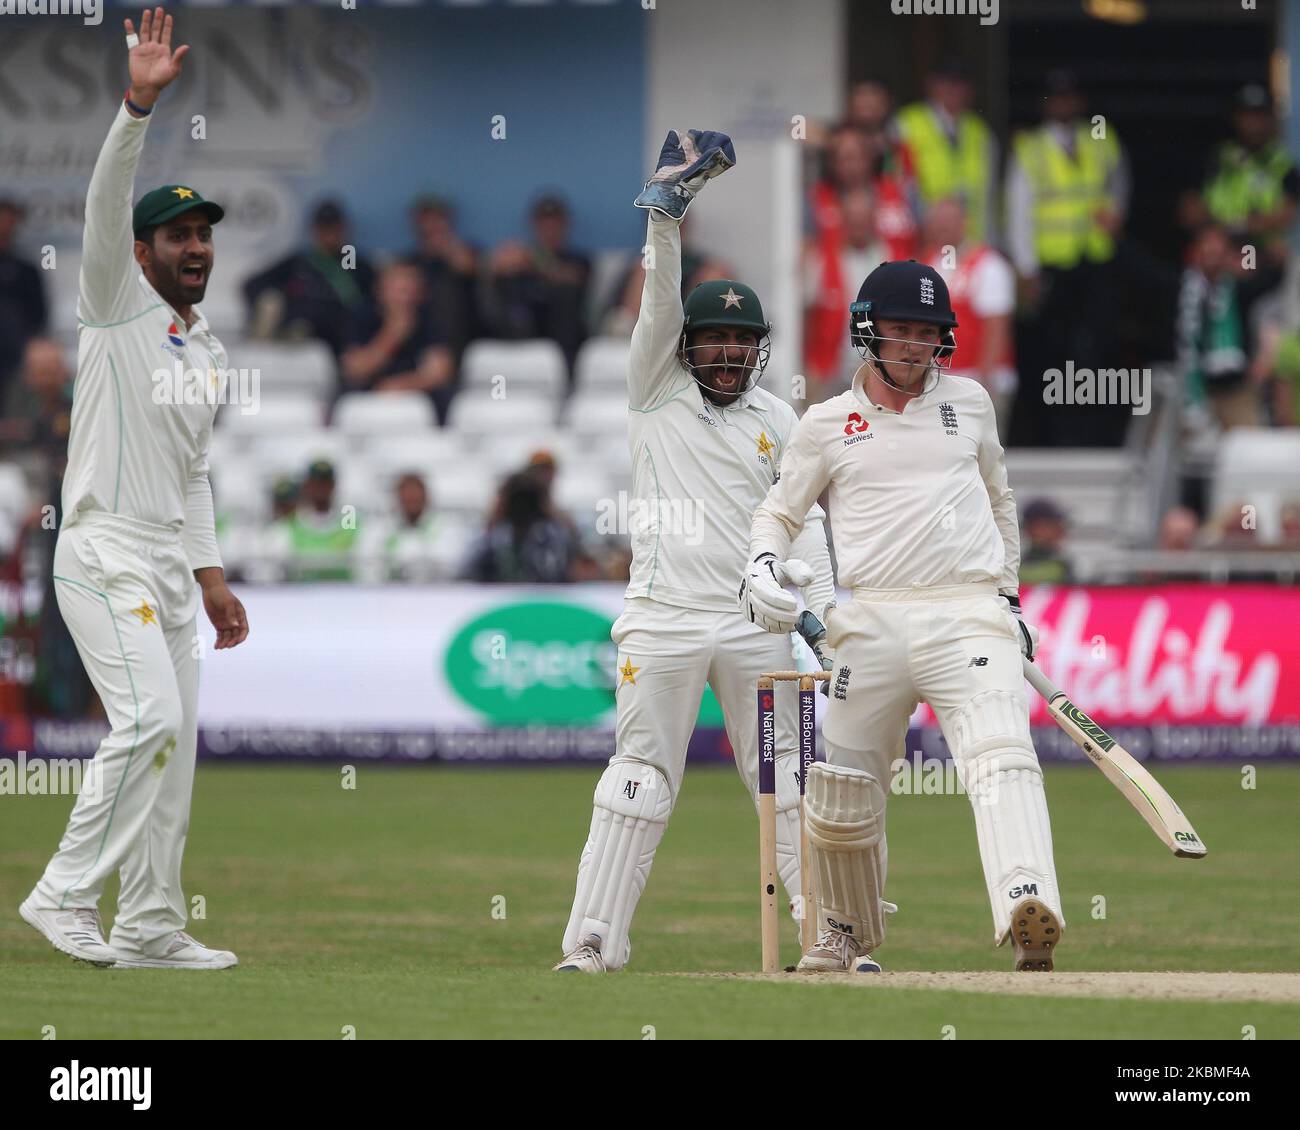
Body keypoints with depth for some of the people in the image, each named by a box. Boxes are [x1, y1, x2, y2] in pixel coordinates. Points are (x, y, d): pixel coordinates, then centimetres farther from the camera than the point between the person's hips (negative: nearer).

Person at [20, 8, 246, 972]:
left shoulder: (210, 355, 18)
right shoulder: (118, 305, -2)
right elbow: (107, 201, -17)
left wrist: (210, 574, 15)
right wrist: (139, 103, -29)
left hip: (168, 561, 8)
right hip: (104, 549, -8)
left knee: (174, 742, 6)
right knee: (152, 718, -20)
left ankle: (150, 926, 9)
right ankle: (66, 894, -14)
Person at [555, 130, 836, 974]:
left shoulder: (776, 420, 12)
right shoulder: (658, 393, 7)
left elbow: (802, 516, 8)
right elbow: (660, 303, -6)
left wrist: (820, 604, -5)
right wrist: (667, 213, -20)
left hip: (754, 621, 2)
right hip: (663, 617, -2)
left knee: (786, 776, 2)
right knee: (640, 777, -2)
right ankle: (595, 939, -2)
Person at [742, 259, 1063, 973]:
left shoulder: (969, 403, 15)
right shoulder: (826, 425, 11)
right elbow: (779, 512, 19)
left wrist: (1008, 594, 24)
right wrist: (762, 569, -2)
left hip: (970, 614, -1)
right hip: (872, 624, 1)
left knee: (1001, 755, -25)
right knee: (841, 798, 4)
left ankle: (1029, 921, -45)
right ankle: (845, 937, 30)